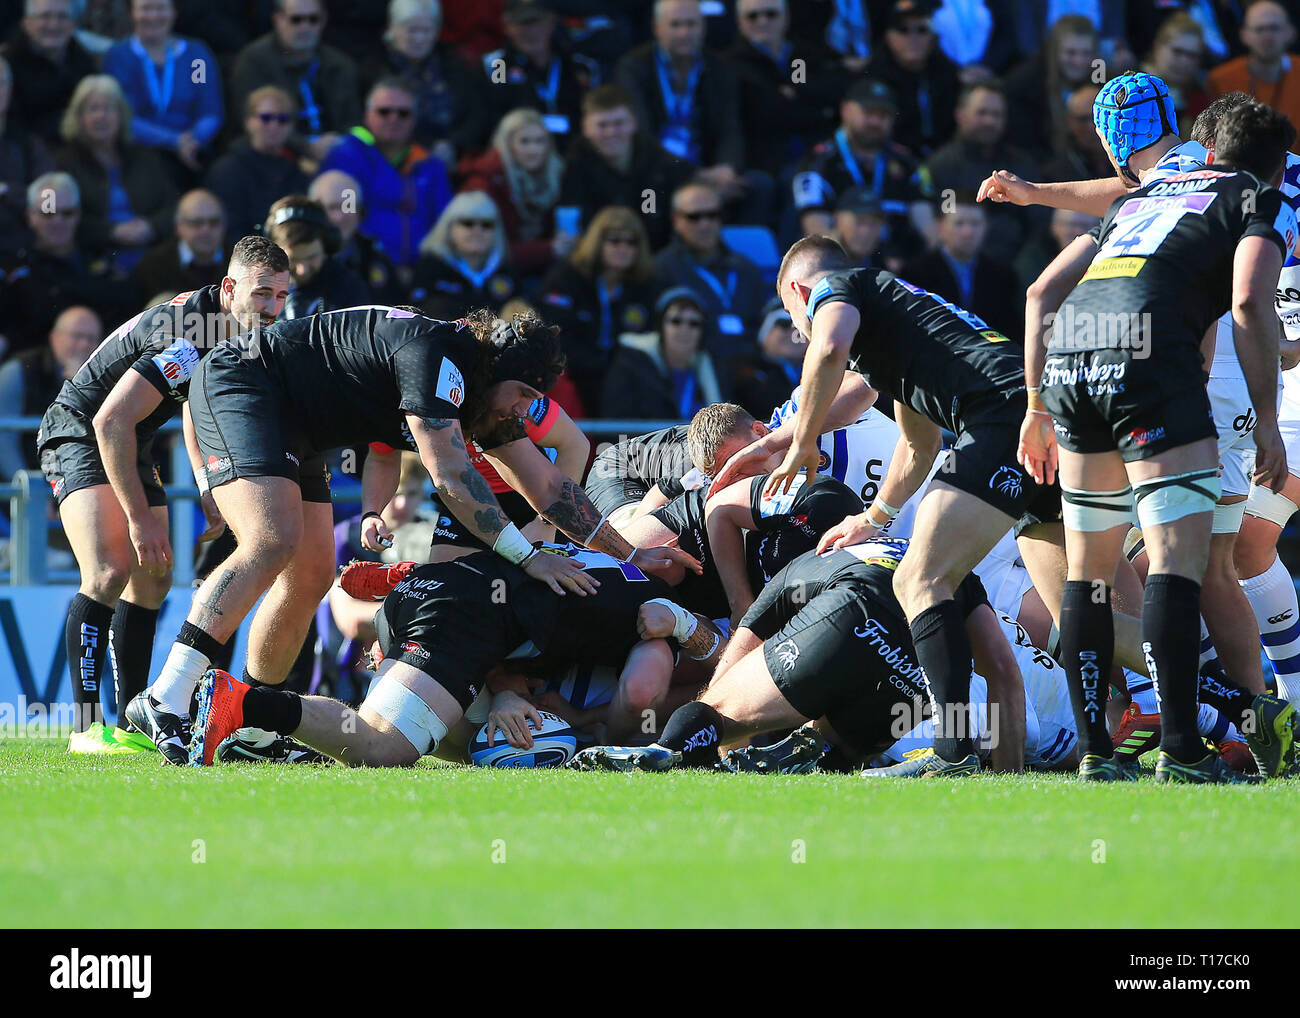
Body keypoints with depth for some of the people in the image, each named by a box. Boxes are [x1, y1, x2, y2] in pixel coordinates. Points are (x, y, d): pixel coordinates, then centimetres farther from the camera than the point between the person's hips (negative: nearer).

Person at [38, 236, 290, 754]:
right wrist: (138, 517, -30)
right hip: (78, 434, -10)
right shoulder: (188, 338, -31)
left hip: (131, 445, 10)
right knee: (110, 570, -24)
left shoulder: (235, 329, 0)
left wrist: (207, 488, 8)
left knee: (152, 579, 7)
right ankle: (86, 726, -24)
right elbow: (110, 420, -33)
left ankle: (131, 724, 12)